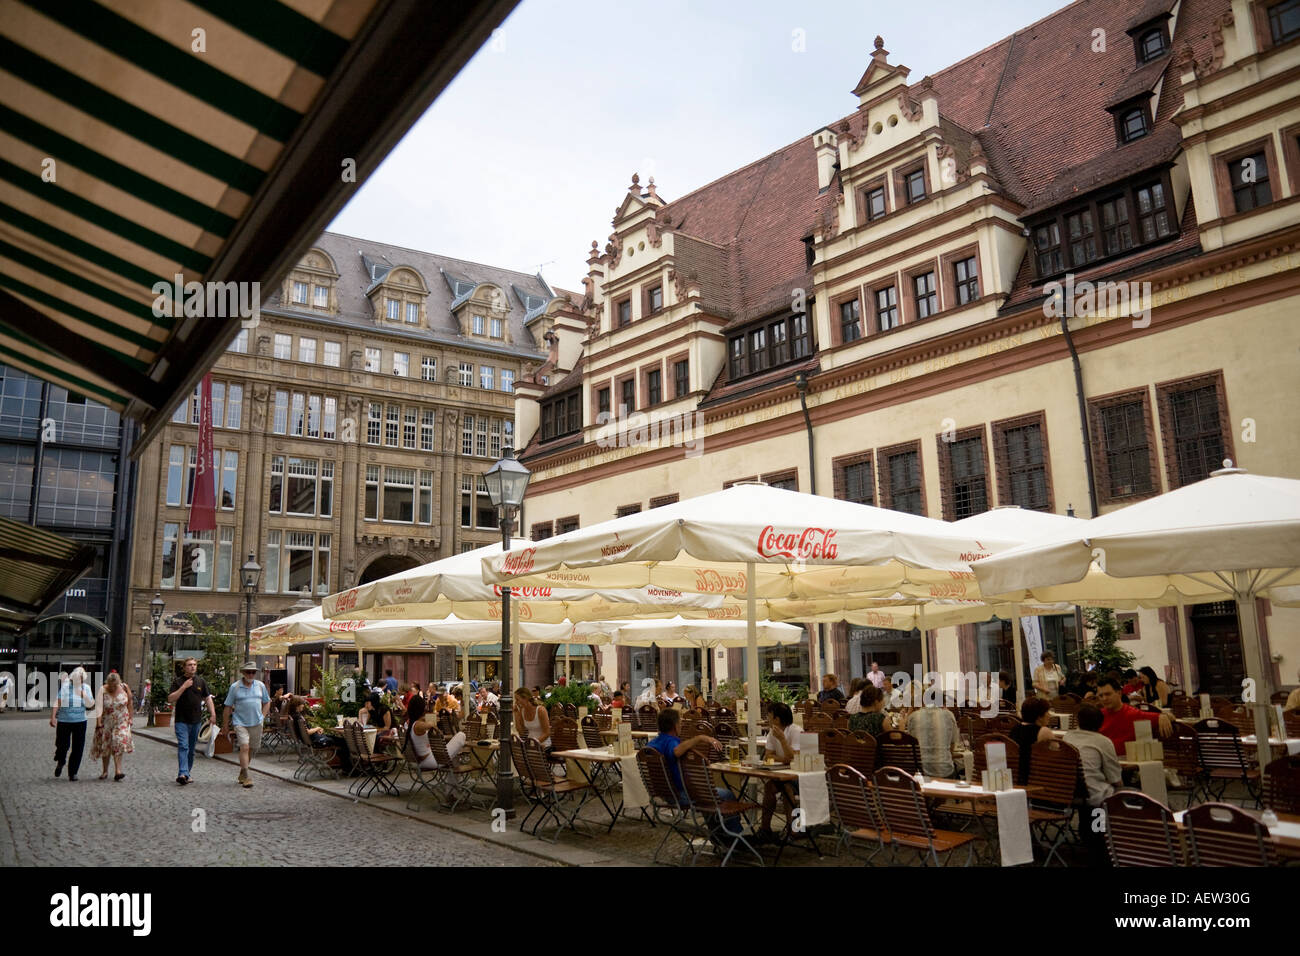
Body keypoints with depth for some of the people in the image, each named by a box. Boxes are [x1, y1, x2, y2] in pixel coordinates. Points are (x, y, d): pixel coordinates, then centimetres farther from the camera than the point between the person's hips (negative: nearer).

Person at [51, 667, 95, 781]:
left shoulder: (86, 688, 4)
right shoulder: (65, 686, -5)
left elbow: (91, 704, 1)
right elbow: (57, 702, -6)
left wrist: (84, 695, -14)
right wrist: (53, 717, -11)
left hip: (80, 721, 2)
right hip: (64, 721, -2)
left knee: (78, 748, -1)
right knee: (63, 745, 3)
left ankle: (73, 772, 9)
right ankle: (60, 763, 37)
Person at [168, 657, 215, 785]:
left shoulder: (201, 682, 9)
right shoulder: (177, 682, 0)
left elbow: (208, 698, 12)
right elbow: (170, 699, -10)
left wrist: (212, 714, 3)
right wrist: (183, 687, -17)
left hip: (196, 720, 4)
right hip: (181, 720, -4)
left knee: (191, 748, 10)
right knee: (183, 746, -16)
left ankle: (187, 773, 20)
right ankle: (183, 774, -23)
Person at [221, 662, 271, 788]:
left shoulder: (260, 686, 7)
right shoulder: (235, 687, -2)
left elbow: (267, 702, 19)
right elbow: (227, 707, 1)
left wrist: (262, 716, 6)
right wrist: (225, 726, 1)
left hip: (256, 723, 4)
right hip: (241, 723, -4)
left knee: (252, 749, 10)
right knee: (244, 747, -15)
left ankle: (242, 774, 27)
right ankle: (245, 777, -13)